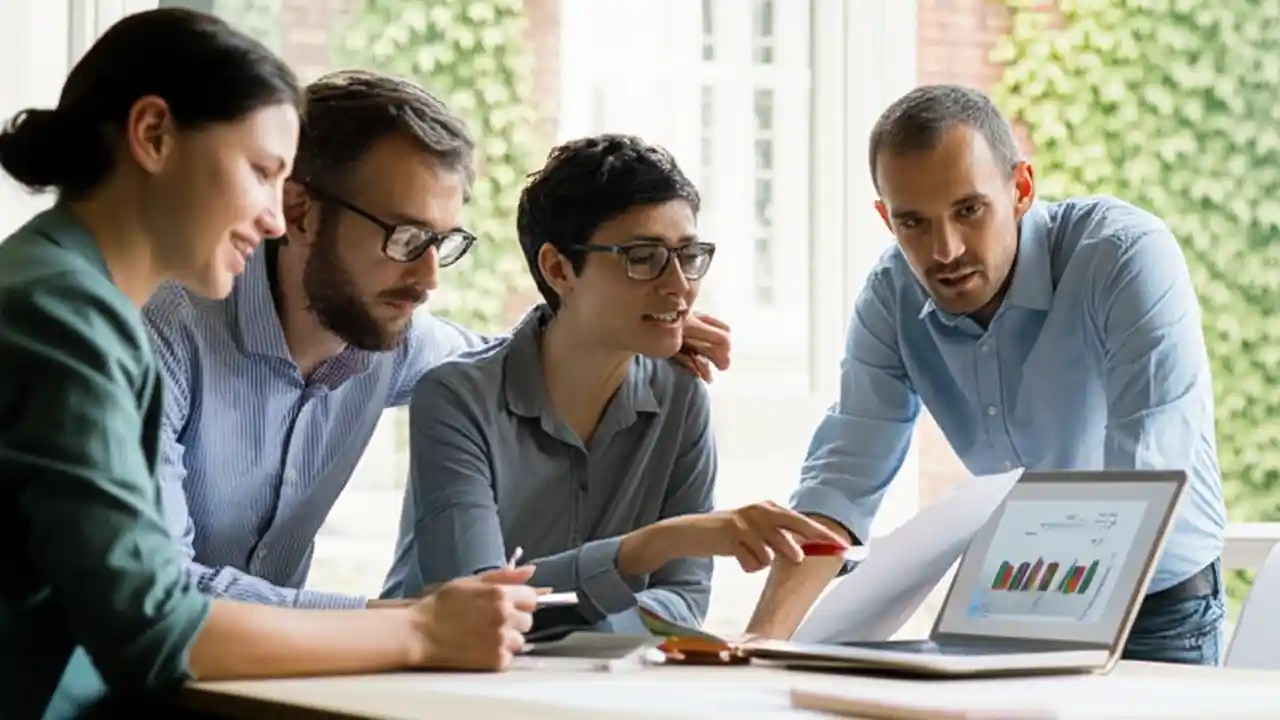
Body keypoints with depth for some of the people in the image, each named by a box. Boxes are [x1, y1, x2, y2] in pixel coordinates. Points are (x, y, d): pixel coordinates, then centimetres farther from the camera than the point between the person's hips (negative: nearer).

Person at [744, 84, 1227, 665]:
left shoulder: (1129, 254, -22)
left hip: (1158, 610, -3)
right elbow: (843, 478, -11)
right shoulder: (893, 296, -7)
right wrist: (764, 637, -28)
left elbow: (1143, 486, -30)